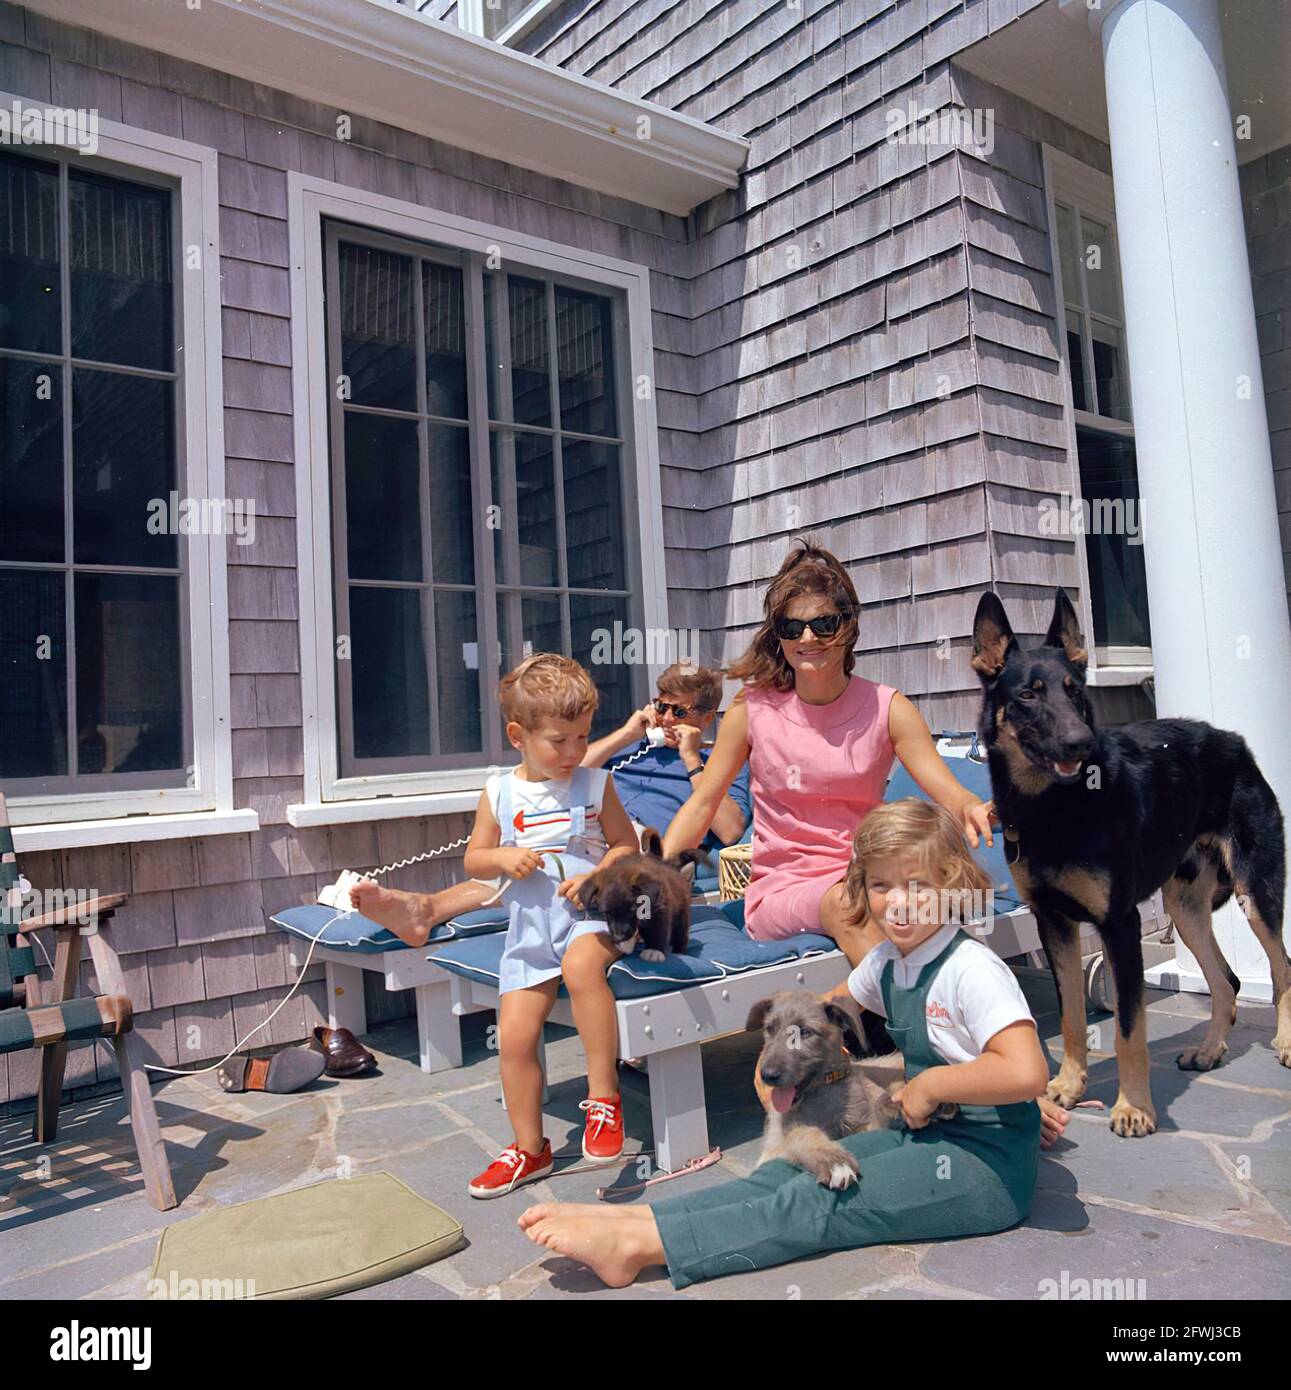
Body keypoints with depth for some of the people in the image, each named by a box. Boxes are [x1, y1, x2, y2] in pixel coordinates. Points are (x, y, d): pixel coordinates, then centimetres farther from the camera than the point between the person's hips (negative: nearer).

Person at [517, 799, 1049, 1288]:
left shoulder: (971, 969, -21)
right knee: (788, 1173, -7)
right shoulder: (886, 962, 6)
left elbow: (1026, 1073, -33)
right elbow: (834, 1005, 25)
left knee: (818, 1201, -18)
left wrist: (930, 1084, -21)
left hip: (986, 1165, -8)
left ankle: (640, 1244, -23)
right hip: (925, 1134, 8)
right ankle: (633, 1216, -14)